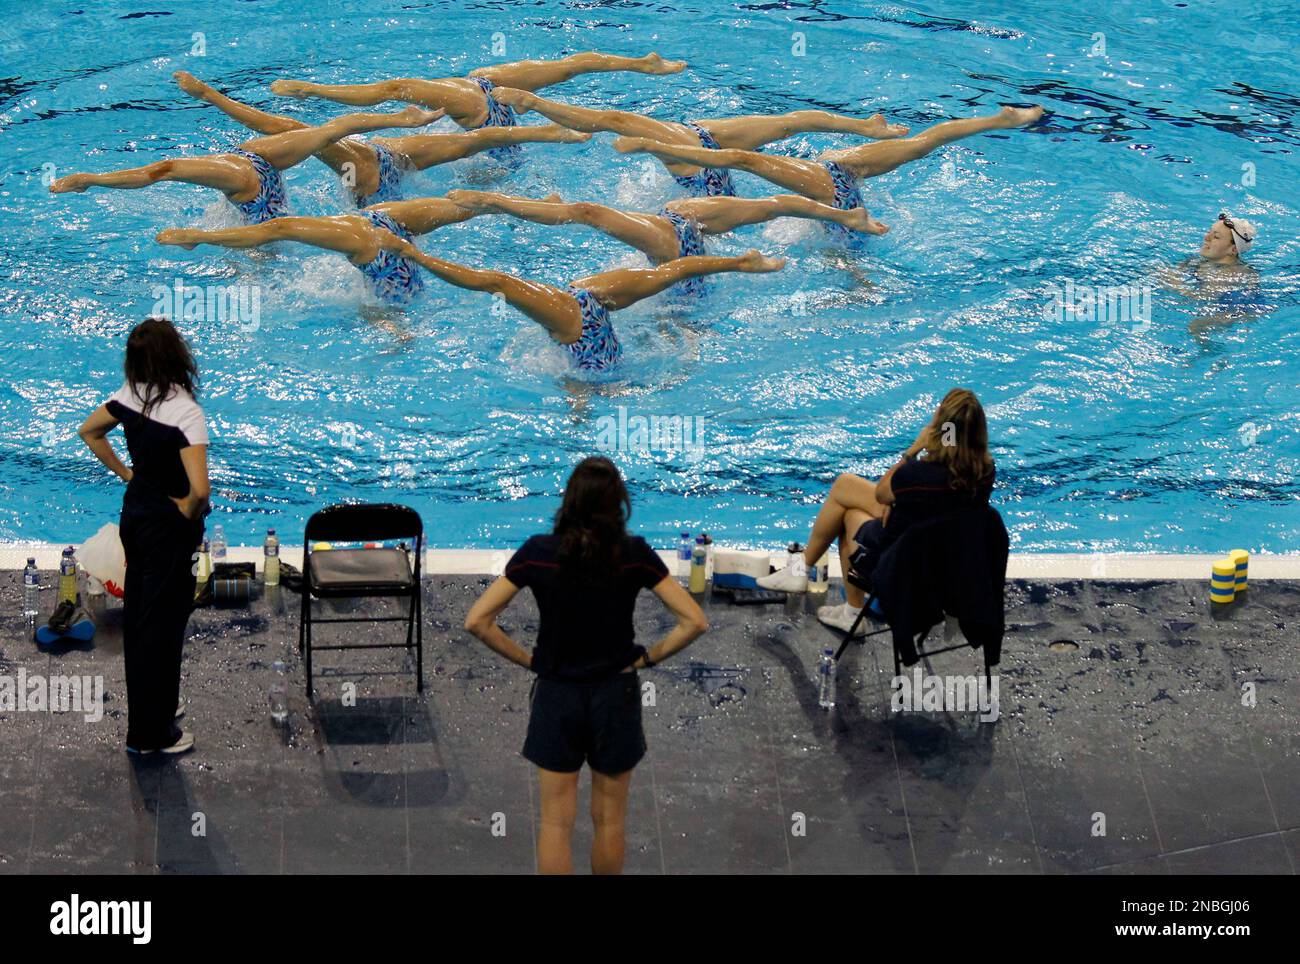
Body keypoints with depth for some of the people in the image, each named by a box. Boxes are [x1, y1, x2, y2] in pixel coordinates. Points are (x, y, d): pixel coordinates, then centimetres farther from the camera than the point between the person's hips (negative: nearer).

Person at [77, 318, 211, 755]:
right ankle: (150, 732, 14)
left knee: (137, 612, 20)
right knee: (162, 621, 4)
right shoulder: (186, 412, -26)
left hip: (134, 514, 7)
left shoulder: (129, 395, -6)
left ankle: (148, 703, 37)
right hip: (168, 526, -7)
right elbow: (199, 490, -33)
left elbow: (90, 431, 12)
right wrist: (188, 514, -13)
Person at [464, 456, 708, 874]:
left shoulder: (538, 552, -10)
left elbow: (477, 620, -11)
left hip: (556, 695, 0)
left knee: (556, 821, 7)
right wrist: (647, 657, -1)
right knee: (609, 819, 14)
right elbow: (694, 621, -11)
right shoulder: (635, 554, -10)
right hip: (616, 696, 0)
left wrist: (527, 659, -1)